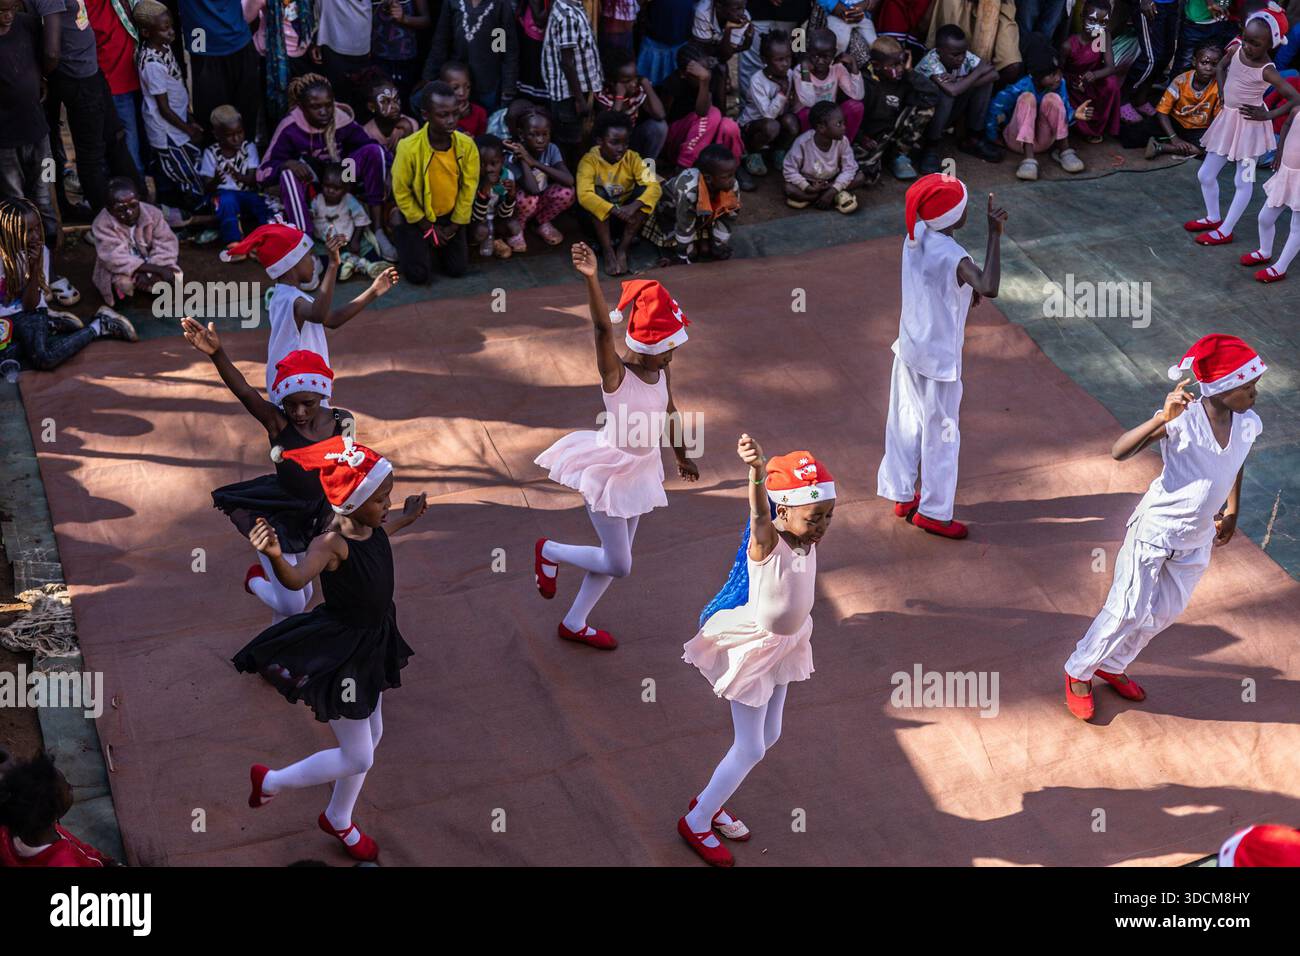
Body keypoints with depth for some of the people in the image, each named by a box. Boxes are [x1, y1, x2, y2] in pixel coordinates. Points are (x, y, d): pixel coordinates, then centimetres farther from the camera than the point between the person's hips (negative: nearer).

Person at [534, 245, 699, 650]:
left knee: (617, 558, 17)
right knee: (618, 564, 0)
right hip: (609, 471, -7)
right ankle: (549, 551, 25)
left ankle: (574, 624, 36)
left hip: (641, 469, 7)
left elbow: (669, 414, 12)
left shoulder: (661, 373, -5)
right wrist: (591, 279, -60)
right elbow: (603, 328, -43)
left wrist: (682, 458, 26)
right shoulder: (616, 374, -26)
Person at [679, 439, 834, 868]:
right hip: (753, 647, -8)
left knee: (769, 735, 21)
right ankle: (696, 823, 26)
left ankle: (710, 803, 42)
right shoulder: (766, 543, -33)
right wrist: (757, 472, -78)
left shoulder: (807, 538, -11)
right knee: (751, 748, 3)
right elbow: (759, 514, -57)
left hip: (785, 643, 8)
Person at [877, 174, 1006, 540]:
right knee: (942, 433, 8)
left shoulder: (915, 236, -6)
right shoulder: (953, 257, -30)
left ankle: (901, 495, 36)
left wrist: (964, 288, 4)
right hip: (939, 359, -8)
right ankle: (934, 512, 20)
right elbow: (989, 288, -46)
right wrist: (995, 233, -42)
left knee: (906, 423, 20)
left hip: (909, 348, 8)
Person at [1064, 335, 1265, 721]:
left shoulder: (1249, 424, -9)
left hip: (1197, 540, 6)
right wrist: (1162, 418, -47)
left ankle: (1112, 665, 40)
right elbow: (1119, 451, -34)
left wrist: (1232, 514, 22)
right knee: (1128, 611, 2)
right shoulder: (1183, 418, -26)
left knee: (1164, 613, 18)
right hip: (1155, 530, -6)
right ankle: (1078, 672, 23)